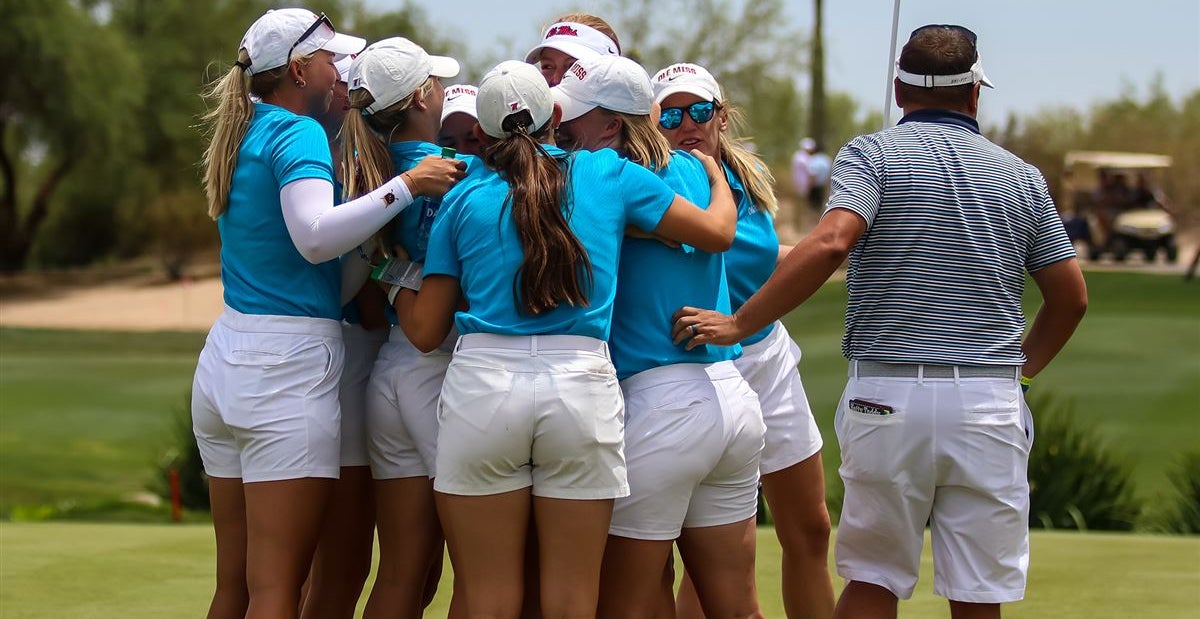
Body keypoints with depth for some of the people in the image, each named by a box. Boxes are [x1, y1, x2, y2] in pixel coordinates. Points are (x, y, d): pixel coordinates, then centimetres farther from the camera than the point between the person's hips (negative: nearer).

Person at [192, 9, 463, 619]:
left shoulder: (243, 133, 16)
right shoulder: (297, 133, -10)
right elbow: (315, 237, -25)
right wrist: (406, 185, -22)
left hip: (223, 361, 9)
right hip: (290, 362, -9)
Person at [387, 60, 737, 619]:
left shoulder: (464, 197, 11)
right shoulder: (607, 174, 10)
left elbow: (424, 331, 11)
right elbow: (717, 233, 16)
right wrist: (717, 175, 37)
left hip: (481, 387, 0)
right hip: (582, 388, 0)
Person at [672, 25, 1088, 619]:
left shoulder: (872, 154, 0)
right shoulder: (1021, 176, 10)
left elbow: (829, 243, -18)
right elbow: (1071, 296, 12)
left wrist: (738, 324, -13)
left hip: (888, 396, -1)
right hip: (989, 404, 2)